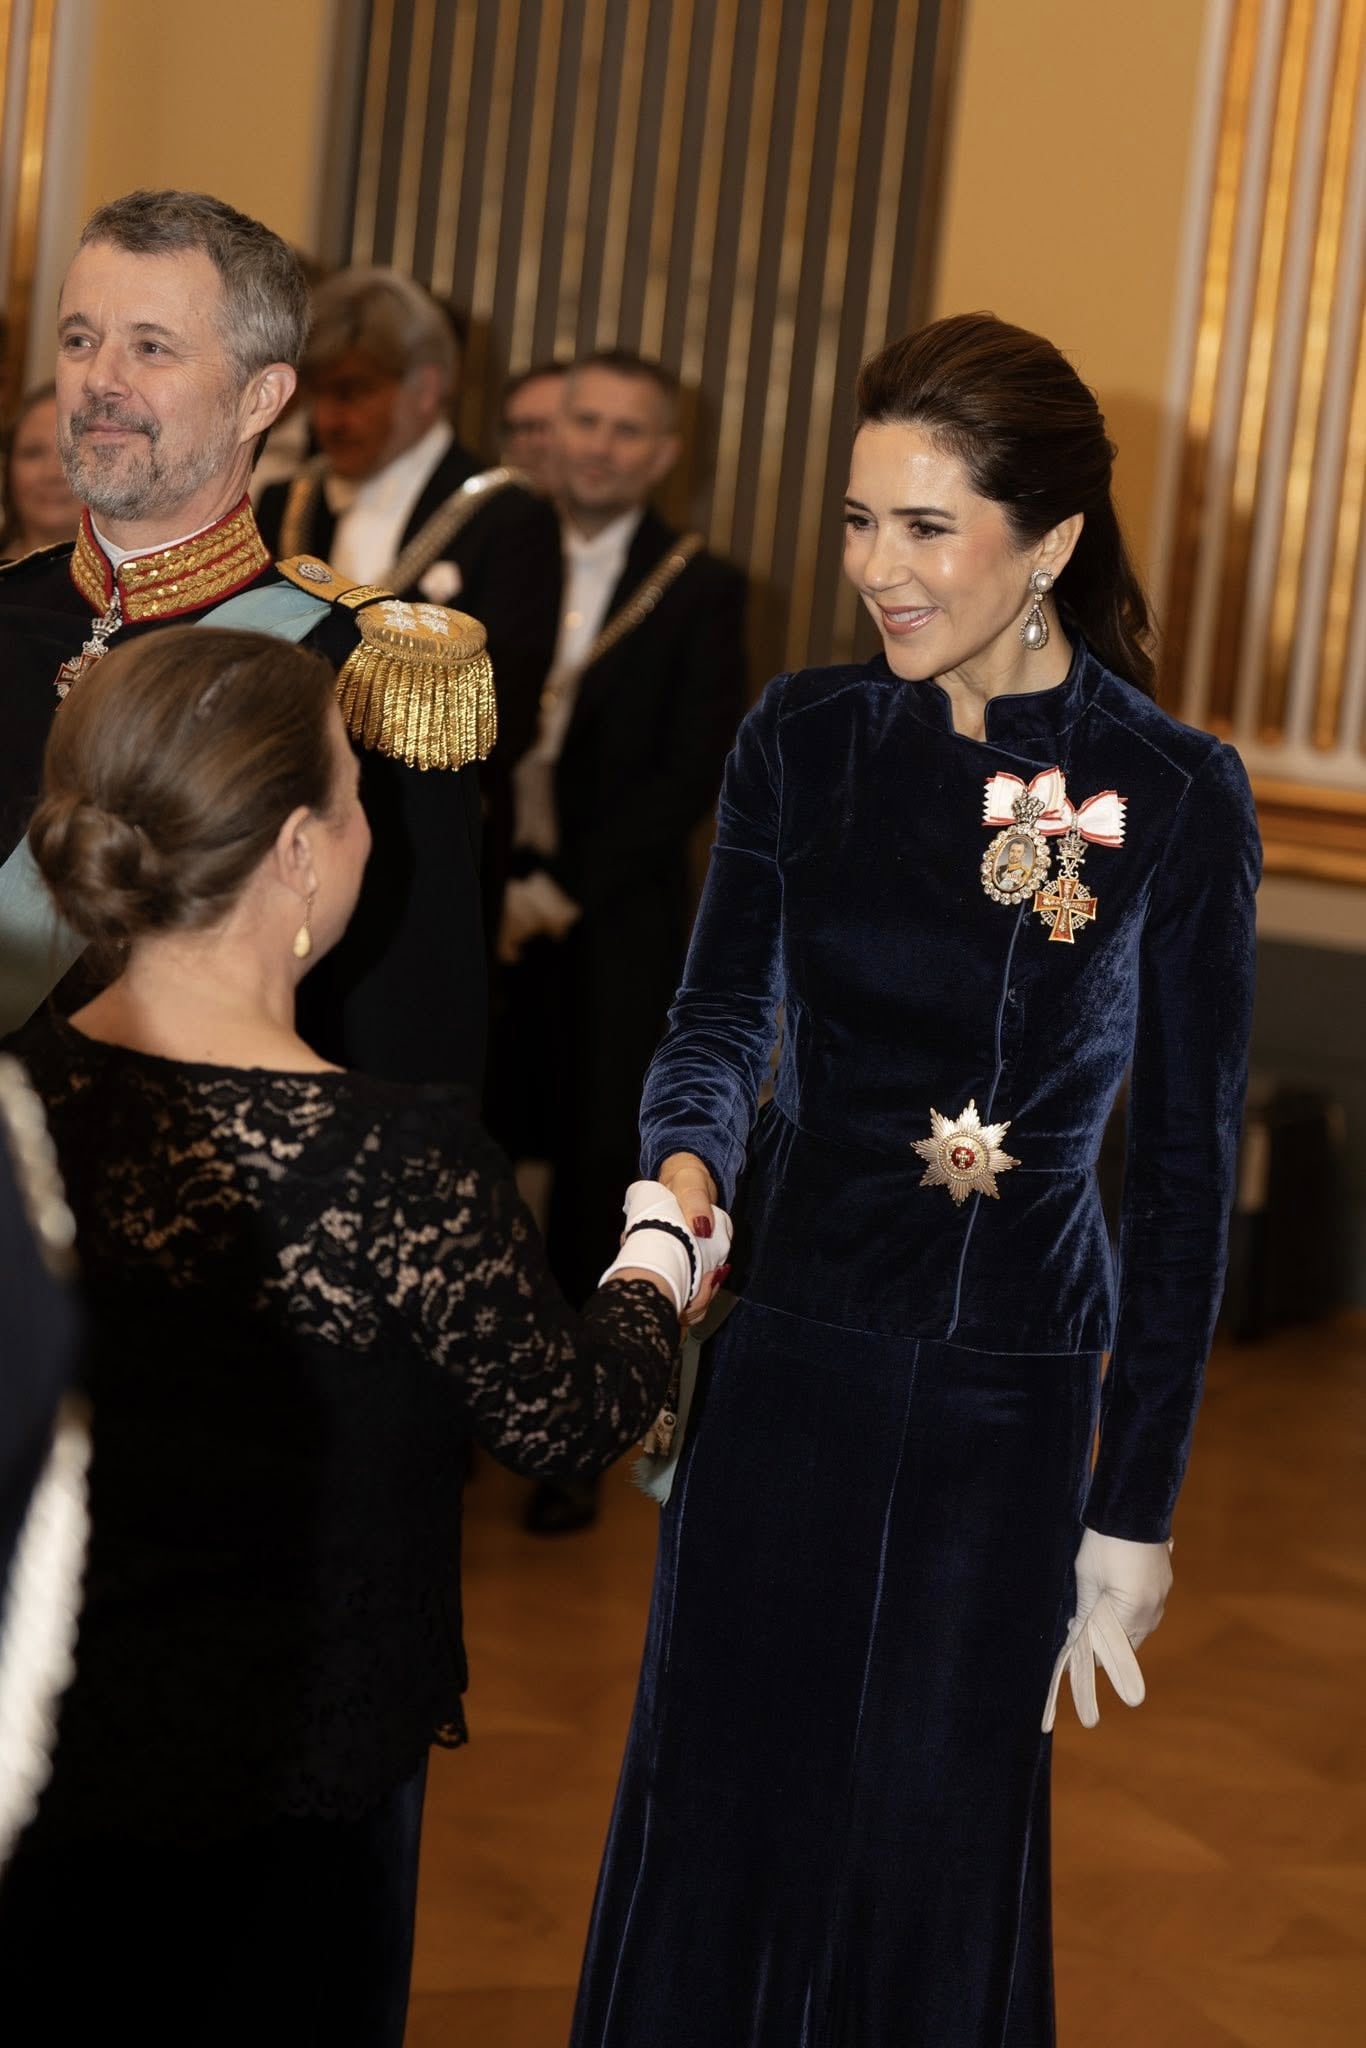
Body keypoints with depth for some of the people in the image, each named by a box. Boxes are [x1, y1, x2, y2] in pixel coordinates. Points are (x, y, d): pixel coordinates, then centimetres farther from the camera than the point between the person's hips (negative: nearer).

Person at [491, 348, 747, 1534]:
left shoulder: (700, 590, 1)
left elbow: (691, 776, -6)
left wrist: (558, 893, -11)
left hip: (611, 933, -2)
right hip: (481, 911, 2)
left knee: (593, 1180, 2)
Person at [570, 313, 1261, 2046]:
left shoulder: (1176, 798, -8)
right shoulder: (806, 738, -2)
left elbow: (1186, 1165, -4)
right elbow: (718, 1016, -4)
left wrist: (1136, 1509, -3)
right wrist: (686, 1166, -29)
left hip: (1009, 1400, -1)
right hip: (786, 1364, 2)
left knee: (933, 1853, 10)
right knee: (721, 1820, 11)